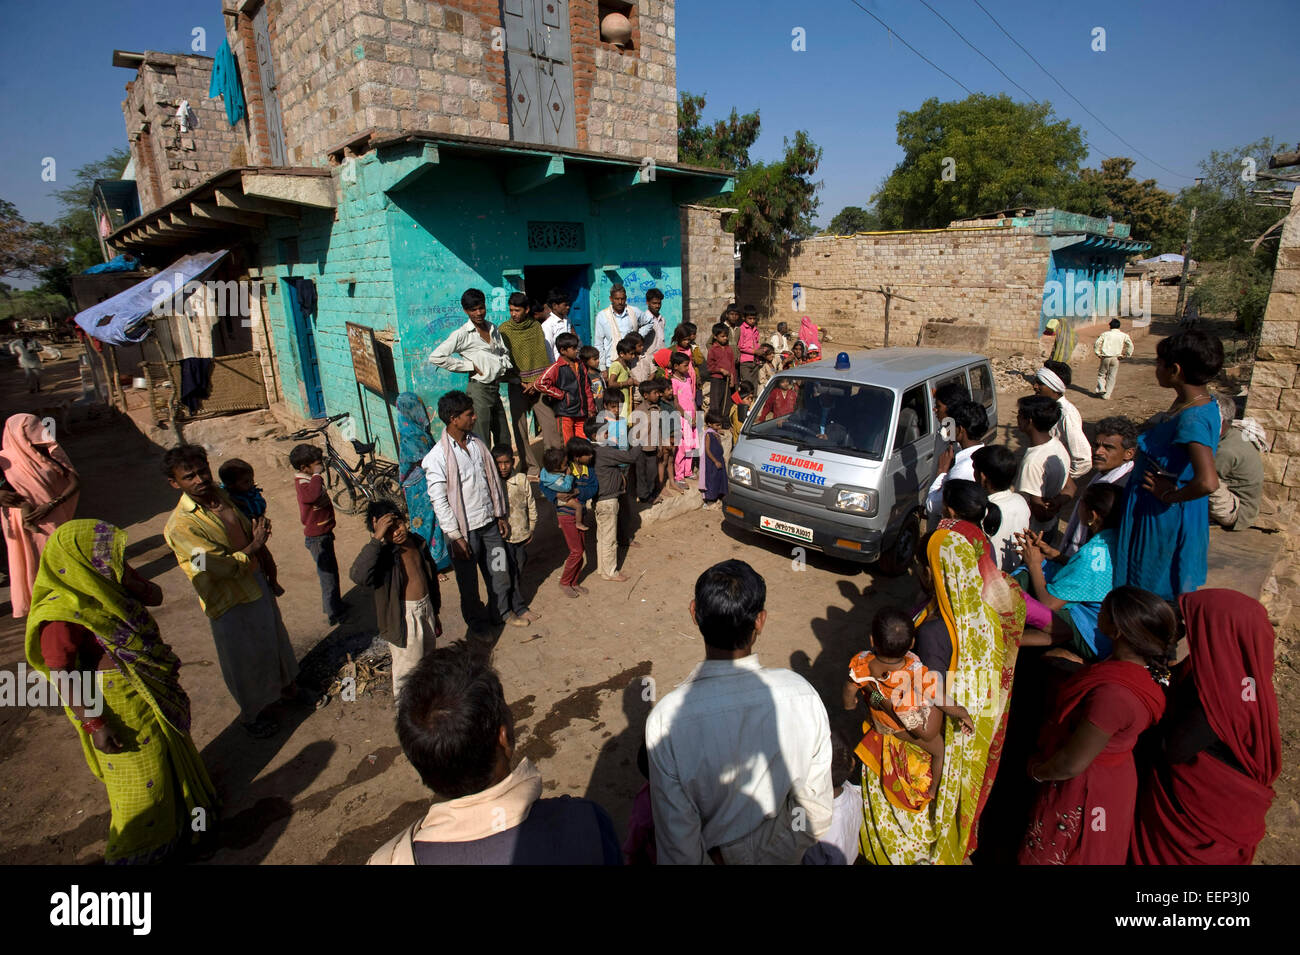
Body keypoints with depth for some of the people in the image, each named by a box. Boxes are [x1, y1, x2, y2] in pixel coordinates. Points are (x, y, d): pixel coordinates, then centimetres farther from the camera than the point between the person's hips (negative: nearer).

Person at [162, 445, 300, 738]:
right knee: (246, 660, 11)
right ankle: (251, 715, 36)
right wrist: (254, 546, -15)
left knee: (274, 637, 25)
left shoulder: (219, 494, -3)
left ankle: (286, 685, 50)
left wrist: (259, 529, -6)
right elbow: (224, 567, -28)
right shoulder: (181, 526, -27)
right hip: (230, 600, -7)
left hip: (256, 581, 7)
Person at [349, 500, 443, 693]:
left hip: (426, 608, 7)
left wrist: (435, 613, 17)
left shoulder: (417, 542, -2)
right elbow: (358, 576, -45)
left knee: (428, 659, 25)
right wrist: (377, 539, -45)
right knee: (407, 666, 9)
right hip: (403, 616, -7)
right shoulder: (381, 552, -22)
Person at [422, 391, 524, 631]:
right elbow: (439, 500, -15)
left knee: (499, 571, 18)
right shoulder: (438, 456, -18)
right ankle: (476, 621, 36)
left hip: (489, 522, 6)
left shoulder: (477, 442, 2)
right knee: (468, 580, 13)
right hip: (465, 529, -5)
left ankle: (502, 612, 40)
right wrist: (455, 536, -15)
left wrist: (501, 515, 11)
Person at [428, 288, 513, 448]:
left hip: (495, 389, 7)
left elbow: (504, 351, 28)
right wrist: (469, 366, -15)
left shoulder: (493, 328, 11)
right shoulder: (462, 334, -10)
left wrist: (505, 366, 6)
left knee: (504, 441, 15)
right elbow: (435, 357, -18)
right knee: (482, 443, -4)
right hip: (478, 390, -7)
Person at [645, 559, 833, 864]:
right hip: (784, 852, 2)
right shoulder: (801, 694, -26)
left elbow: (677, 841, -21)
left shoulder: (667, 718, -33)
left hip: (717, 854, -1)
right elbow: (817, 810, -12)